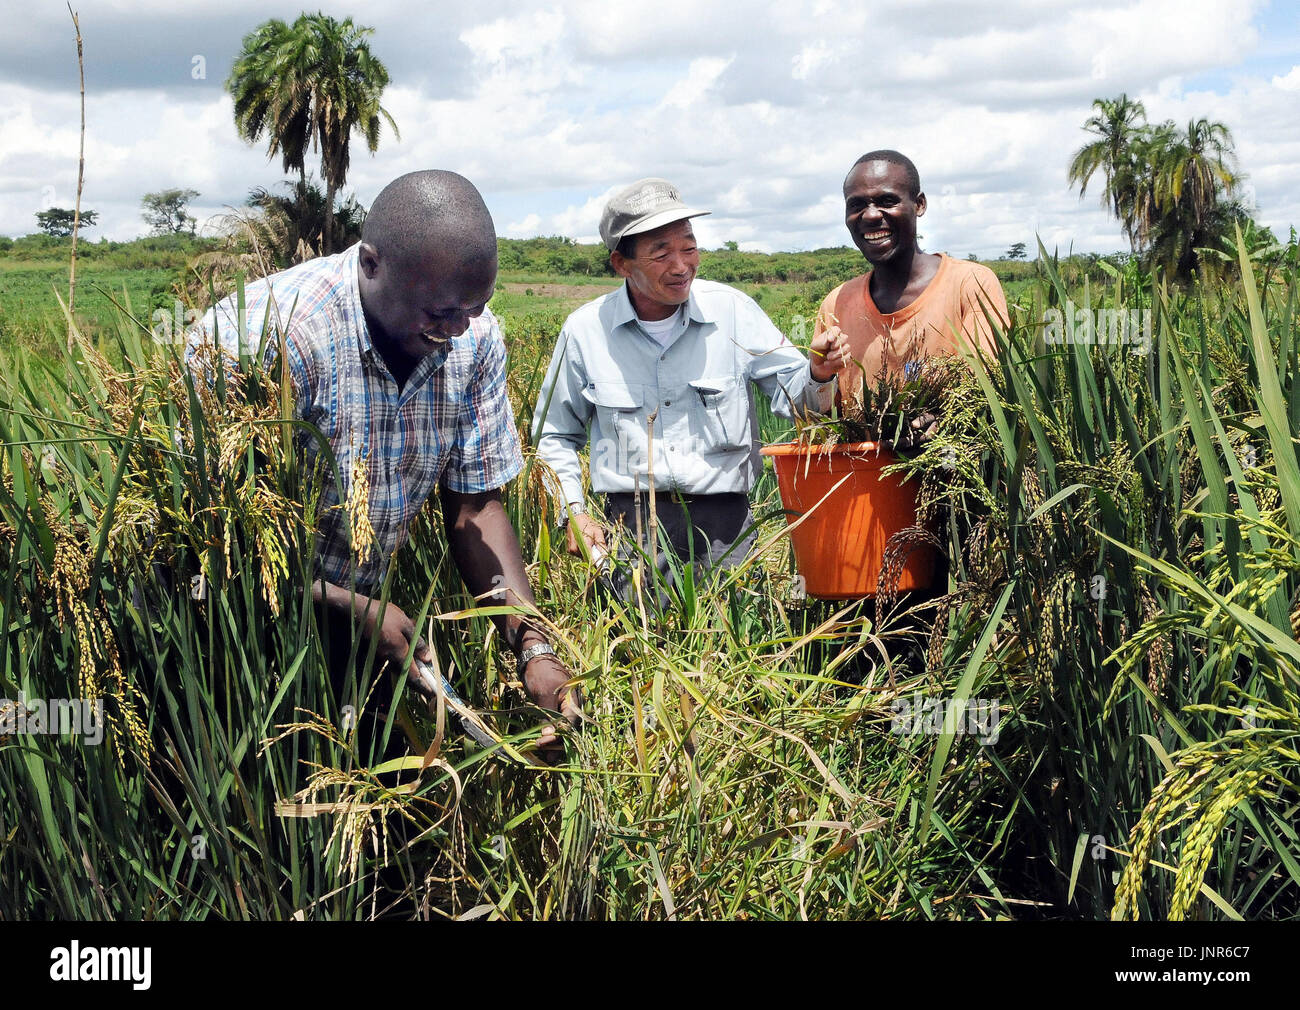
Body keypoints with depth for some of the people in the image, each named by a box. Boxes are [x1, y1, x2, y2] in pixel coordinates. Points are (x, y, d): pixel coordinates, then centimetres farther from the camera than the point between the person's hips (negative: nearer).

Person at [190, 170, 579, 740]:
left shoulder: (475, 339, -10)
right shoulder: (276, 335, -30)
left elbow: (474, 506, -5)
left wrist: (533, 648, -16)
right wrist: (357, 610, -24)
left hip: (351, 610, 5)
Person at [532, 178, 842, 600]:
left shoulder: (734, 311, 1)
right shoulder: (585, 331, 2)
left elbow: (794, 394, 3)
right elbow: (554, 434, 16)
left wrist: (820, 374, -19)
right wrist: (574, 511, 5)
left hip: (726, 522, 1)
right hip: (633, 522, 0)